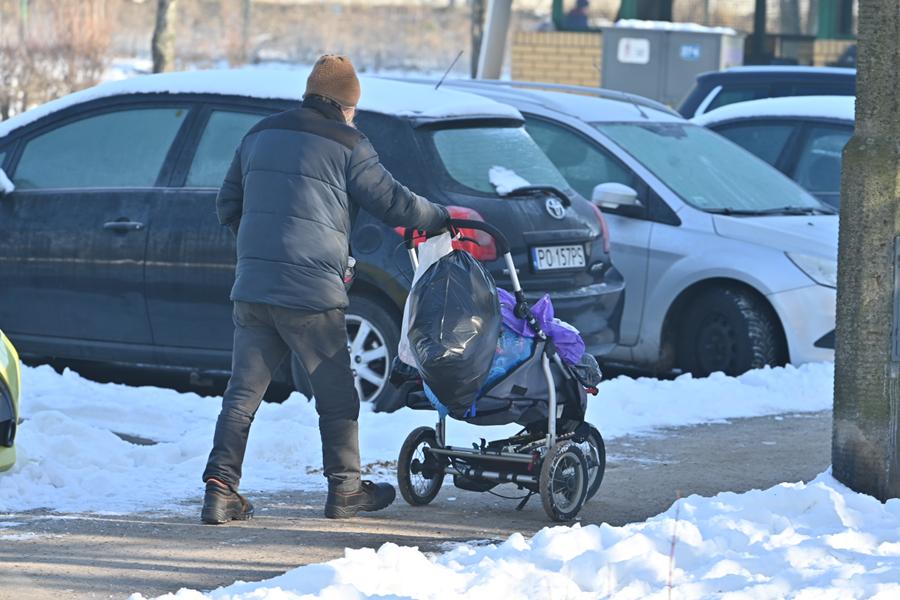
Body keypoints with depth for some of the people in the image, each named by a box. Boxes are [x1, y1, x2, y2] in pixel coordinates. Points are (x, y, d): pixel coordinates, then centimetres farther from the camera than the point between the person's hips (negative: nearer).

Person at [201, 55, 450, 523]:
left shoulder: (259, 136, 15)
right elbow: (394, 203, 1)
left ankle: (220, 488, -4)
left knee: (242, 393, 6)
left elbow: (228, 206, 22)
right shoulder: (347, 146, -3)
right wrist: (442, 218, 18)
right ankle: (344, 488, 15)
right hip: (312, 292, -5)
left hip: (252, 286, 5)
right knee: (337, 396, 9)